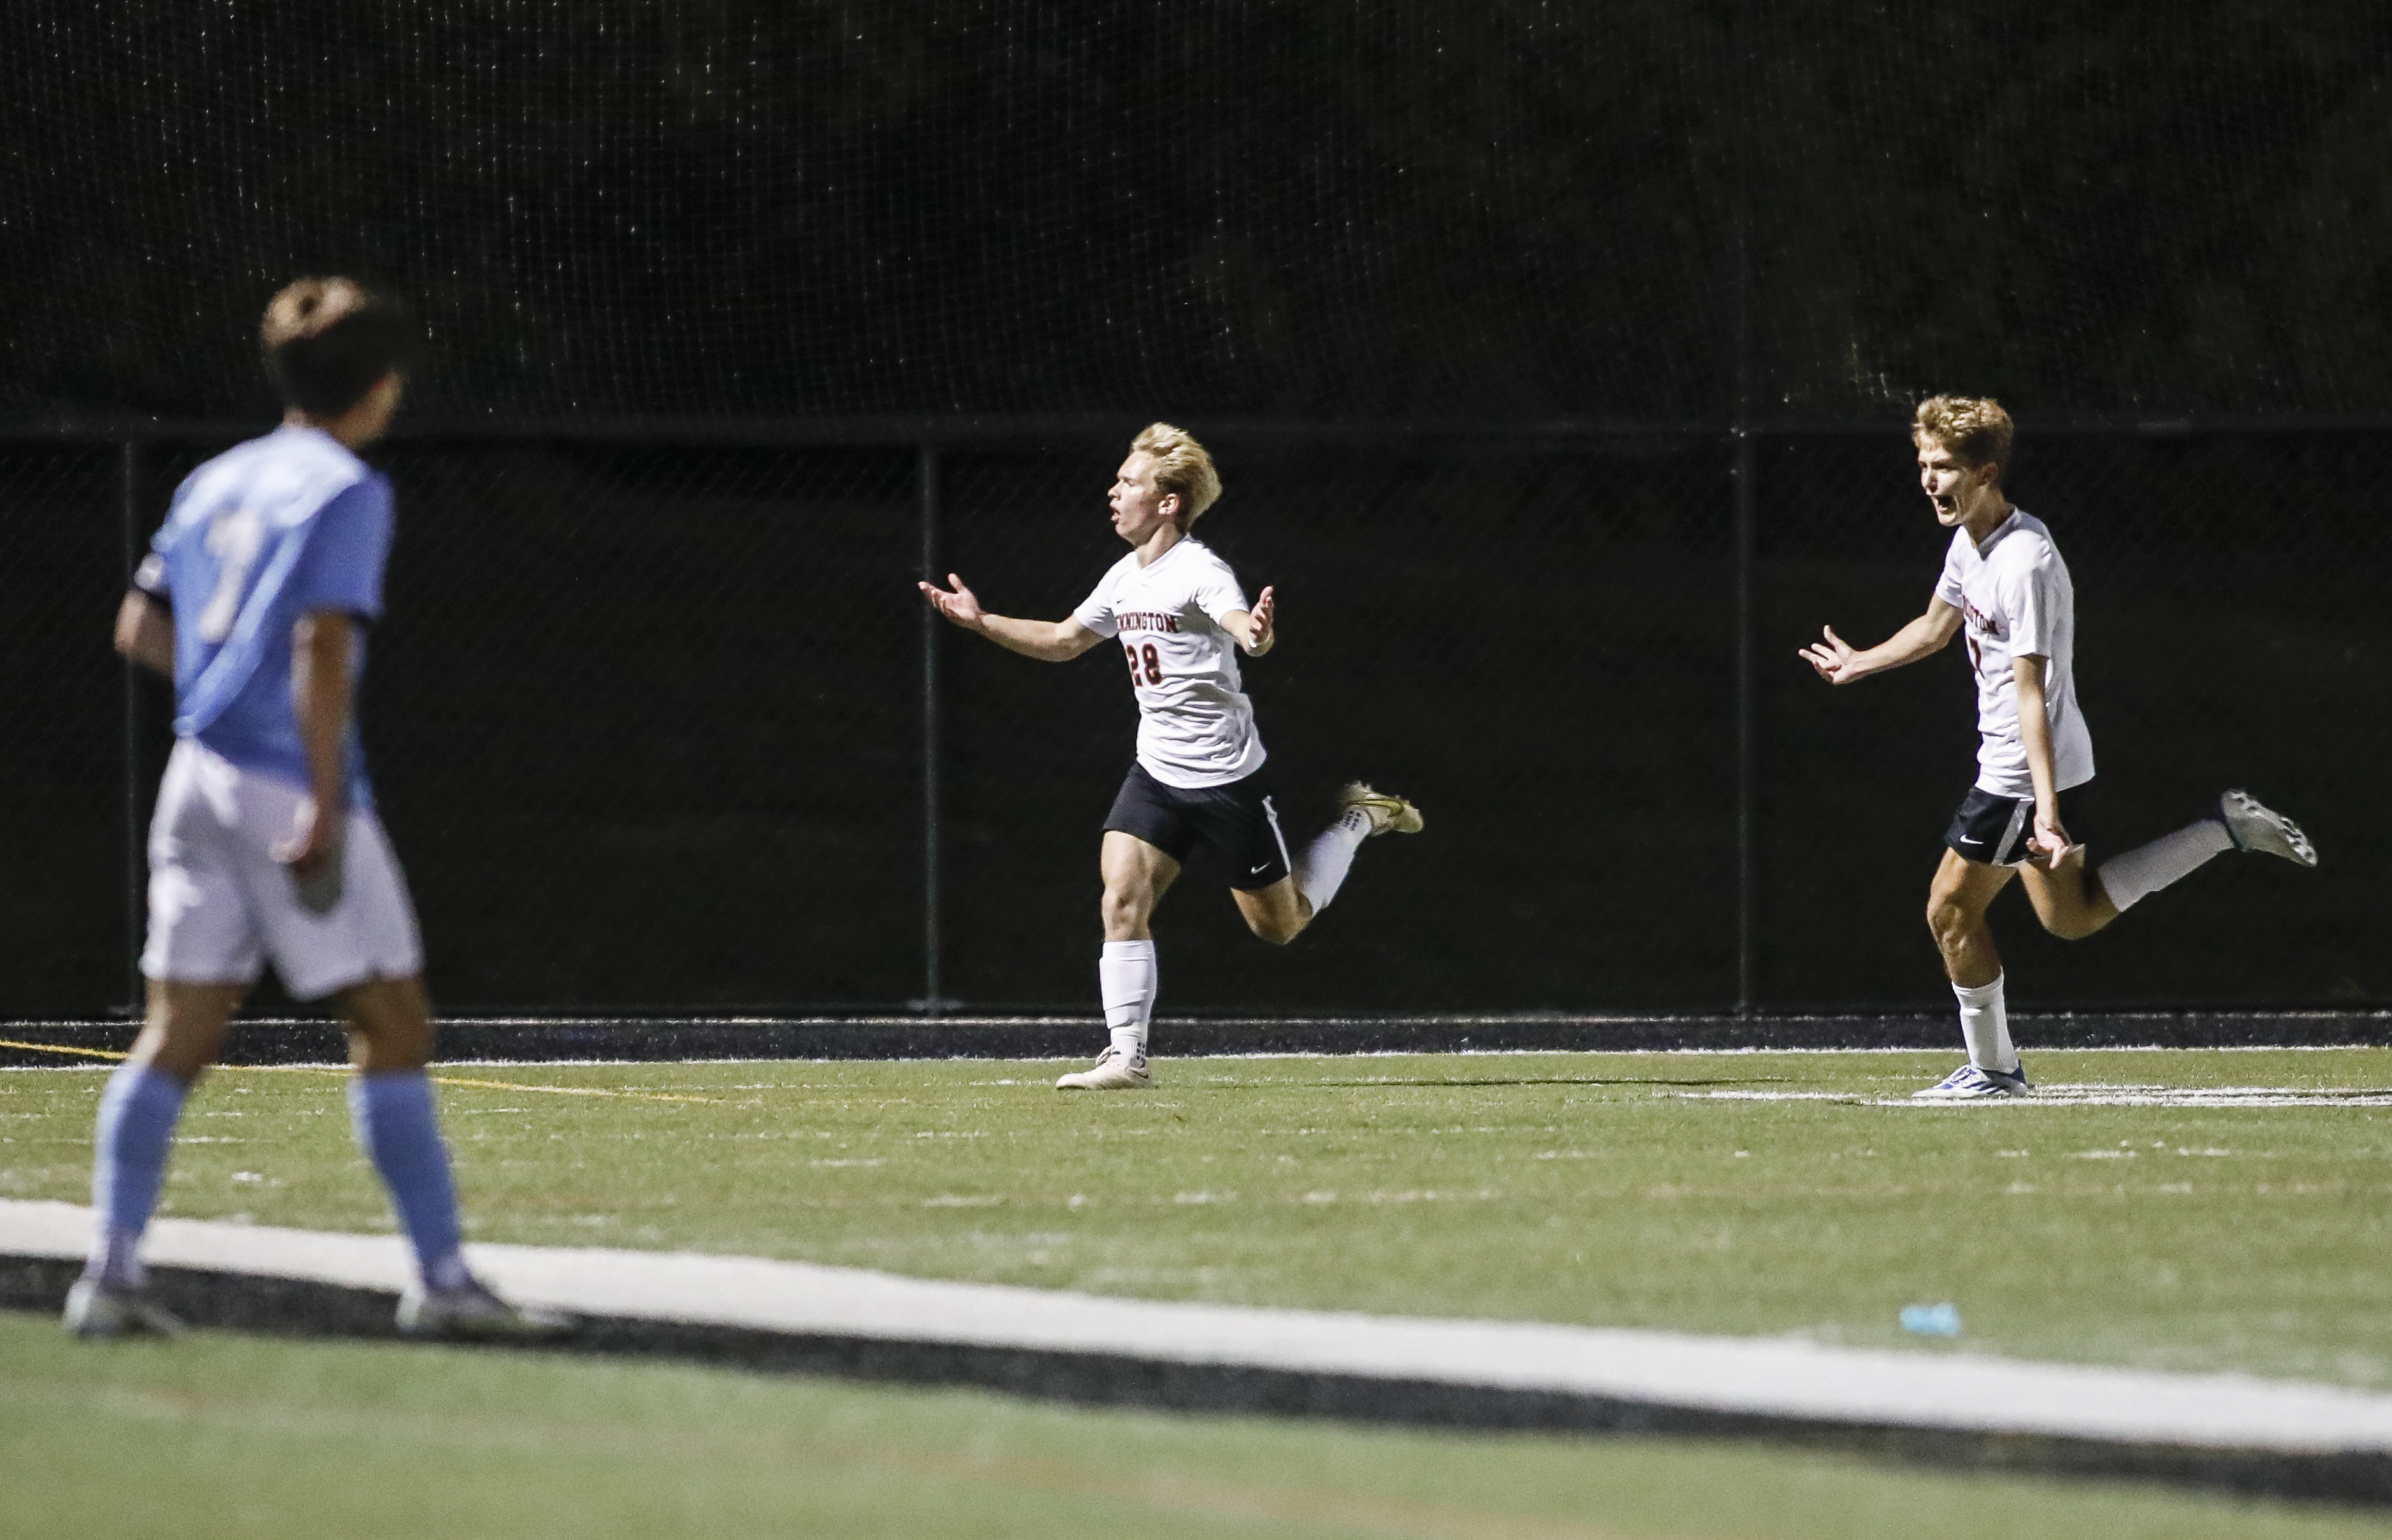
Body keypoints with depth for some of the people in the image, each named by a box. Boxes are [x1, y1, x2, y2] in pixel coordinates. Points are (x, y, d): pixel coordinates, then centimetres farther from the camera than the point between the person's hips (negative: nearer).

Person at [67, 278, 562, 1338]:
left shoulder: (216, 483, 15)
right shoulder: (347, 492, -8)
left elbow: (142, 630, 17)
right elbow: (323, 646, -17)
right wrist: (327, 805, -20)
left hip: (200, 774, 7)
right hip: (290, 783, -7)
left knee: (177, 1038, 6)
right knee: (392, 1031, -2)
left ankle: (112, 1271, -2)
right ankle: (441, 1280, -3)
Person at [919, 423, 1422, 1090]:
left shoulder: (1199, 571, -18)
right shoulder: (1125, 578, 7)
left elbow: (1243, 628, -38)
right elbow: (1061, 641, 24)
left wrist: (1257, 633, -62)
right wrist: (981, 622, 15)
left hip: (1225, 776, -6)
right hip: (1157, 772, 6)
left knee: (1279, 924, 8)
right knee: (1122, 898, -13)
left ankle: (1356, 822, 32)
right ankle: (1127, 1057, -12)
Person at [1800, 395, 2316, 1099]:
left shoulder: (2025, 565, -26)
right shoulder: (1969, 540, 3)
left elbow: (2031, 696, -30)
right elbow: (1937, 625, 25)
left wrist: (2046, 808, -33)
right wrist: (1858, 664, 37)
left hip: (2024, 772, -10)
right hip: (2007, 767, 10)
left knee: (1951, 909, 1)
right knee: (2074, 915, 19)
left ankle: (1992, 1068, 15)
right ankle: (2227, 829, 20)